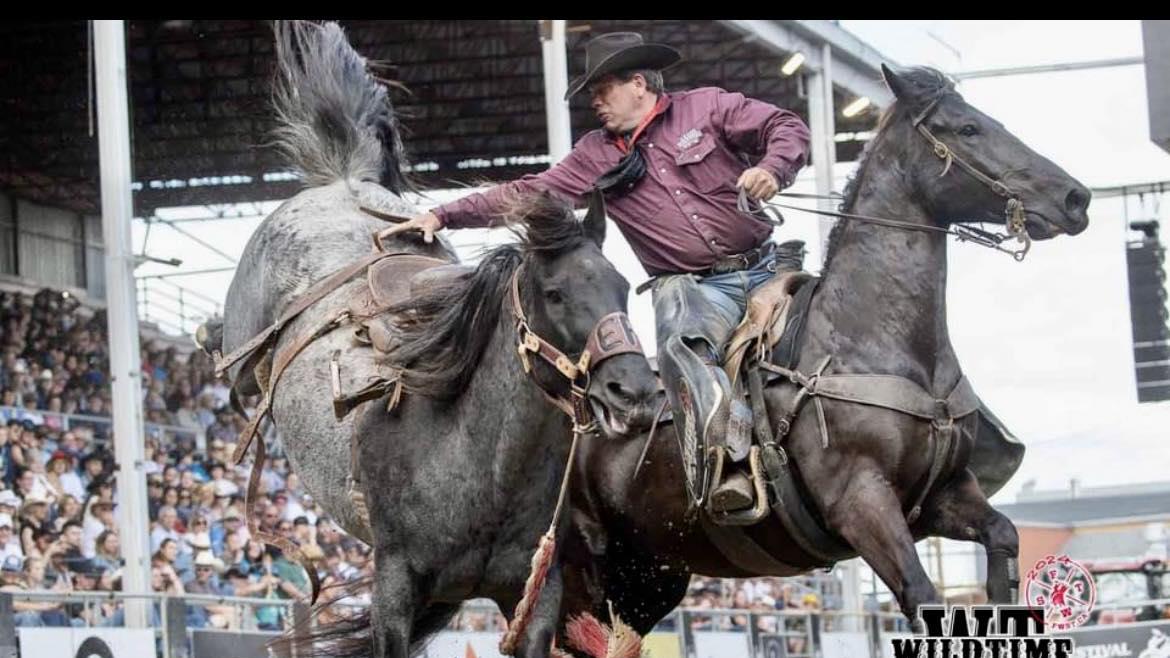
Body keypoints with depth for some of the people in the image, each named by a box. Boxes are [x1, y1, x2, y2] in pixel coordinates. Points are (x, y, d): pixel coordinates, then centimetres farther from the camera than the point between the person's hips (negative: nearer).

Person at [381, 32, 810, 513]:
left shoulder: (707, 107, 7)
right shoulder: (597, 156, 14)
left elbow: (788, 129, 3)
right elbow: (529, 194, 11)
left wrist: (771, 170, -19)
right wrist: (444, 216, 4)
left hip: (765, 263, 2)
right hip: (692, 286, -2)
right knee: (683, 347, -32)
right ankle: (726, 465, -51)